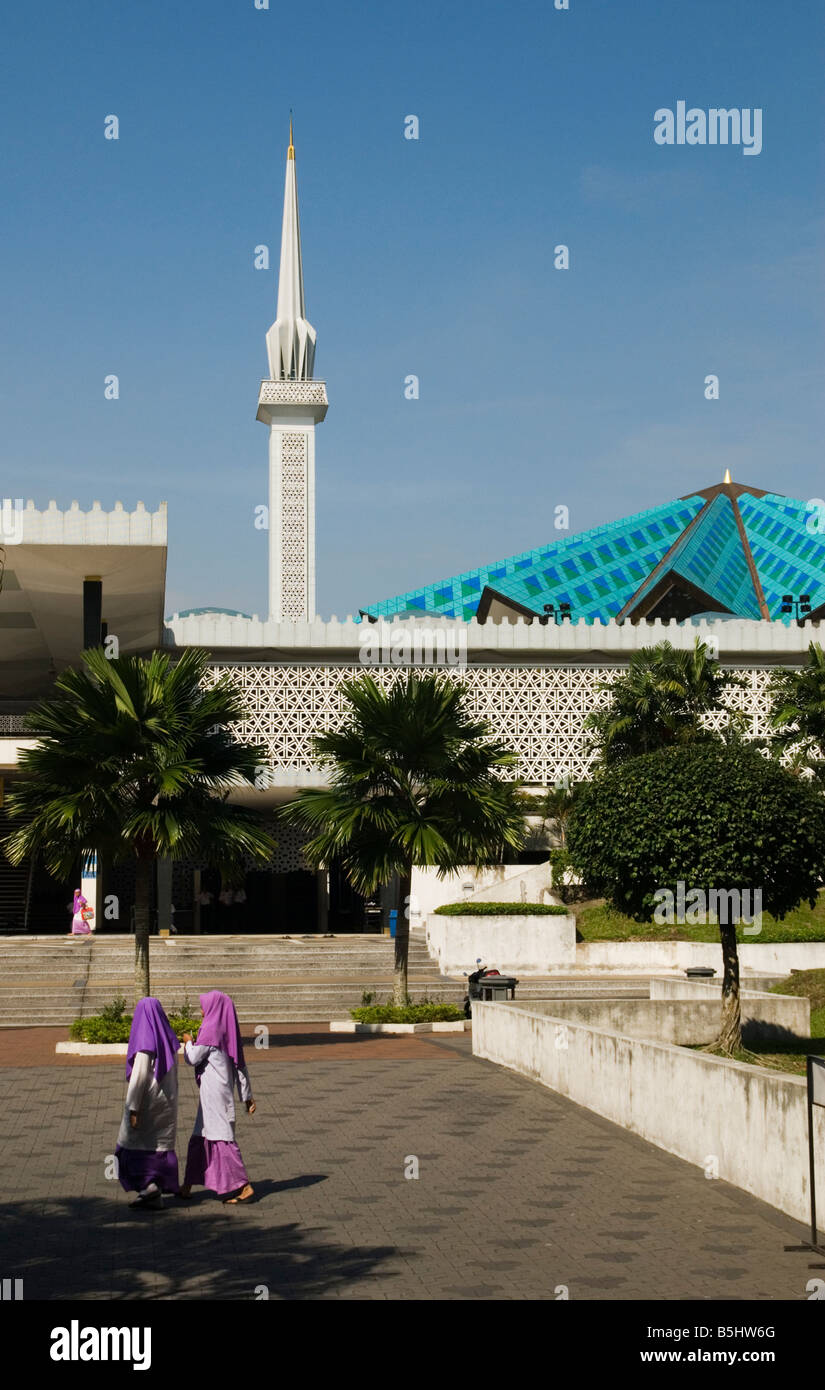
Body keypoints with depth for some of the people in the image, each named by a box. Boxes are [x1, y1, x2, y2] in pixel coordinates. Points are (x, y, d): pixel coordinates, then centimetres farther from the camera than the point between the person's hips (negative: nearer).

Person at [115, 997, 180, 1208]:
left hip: (146, 1101, -7)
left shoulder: (145, 1041, -16)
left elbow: (139, 1076, -20)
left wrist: (133, 1108, -18)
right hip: (166, 1103, 7)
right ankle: (156, 1195, 9)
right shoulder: (168, 1038, 6)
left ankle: (148, 1185, -8)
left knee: (132, 1147, 6)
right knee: (160, 1146, 9)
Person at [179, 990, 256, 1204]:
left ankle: (244, 1185, -11)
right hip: (224, 1090, 9)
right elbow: (240, 1066, 13)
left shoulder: (211, 1030, -14)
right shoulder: (228, 1030, 11)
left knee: (222, 1138, -8)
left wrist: (188, 1042, 8)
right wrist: (247, 1096, 15)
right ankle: (187, 1187, 21)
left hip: (213, 1091, -9)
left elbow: (193, 1058, -12)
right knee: (199, 1139, 15)